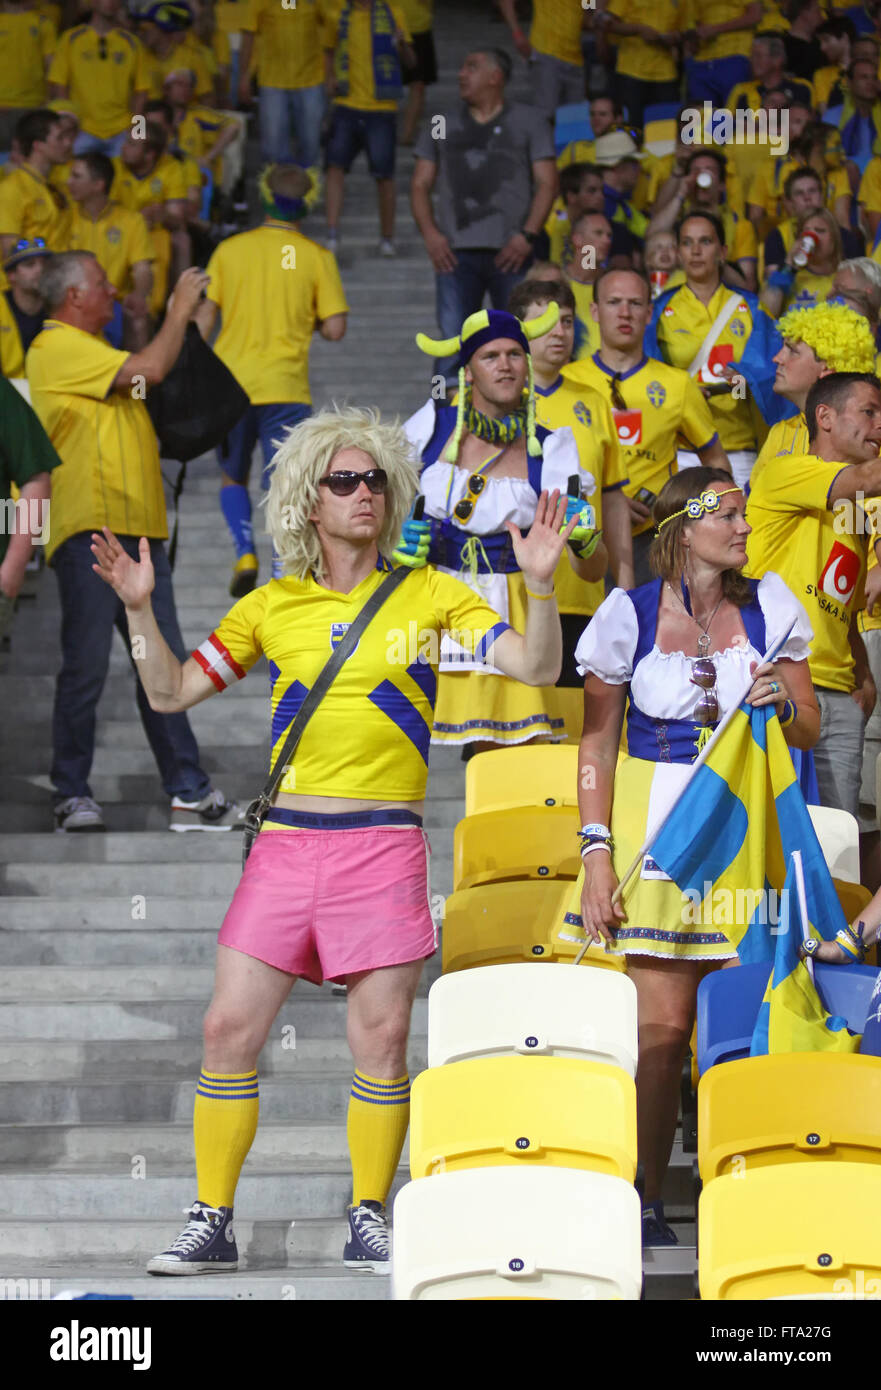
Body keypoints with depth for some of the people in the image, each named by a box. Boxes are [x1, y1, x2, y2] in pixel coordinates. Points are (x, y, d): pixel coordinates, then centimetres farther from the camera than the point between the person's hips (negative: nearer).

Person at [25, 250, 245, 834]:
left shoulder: (94, 350, 25)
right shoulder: (58, 348, -7)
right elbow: (149, 369, -16)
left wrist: (186, 318, 18)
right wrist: (180, 311, -2)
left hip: (139, 529, 9)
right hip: (89, 528, -9)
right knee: (86, 668, -6)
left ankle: (190, 793, 8)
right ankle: (73, 796, 1)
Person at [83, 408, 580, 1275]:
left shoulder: (427, 595, 7)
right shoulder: (273, 606, 11)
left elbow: (536, 669, 0)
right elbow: (171, 692, 12)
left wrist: (540, 584, -15)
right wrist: (139, 610, -2)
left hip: (384, 844, -1)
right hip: (288, 838, 2)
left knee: (381, 1036, -2)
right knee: (229, 1029, -3)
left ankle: (367, 1222, 10)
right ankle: (210, 1222, 6)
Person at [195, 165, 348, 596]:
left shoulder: (229, 250, 3)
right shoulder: (317, 257, -2)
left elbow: (204, 318, 2)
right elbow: (335, 328, -5)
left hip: (230, 382, 2)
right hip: (286, 389, -2)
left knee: (232, 476, 18)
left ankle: (244, 553, -1)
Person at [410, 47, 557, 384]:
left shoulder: (527, 122, 11)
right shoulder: (444, 125, 19)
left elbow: (547, 183, 4)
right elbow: (420, 185, 16)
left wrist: (527, 235, -9)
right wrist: (430, 234, -2)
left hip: (510, 251, -1)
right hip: (455, 252, 1)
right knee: (453, 343, -8)